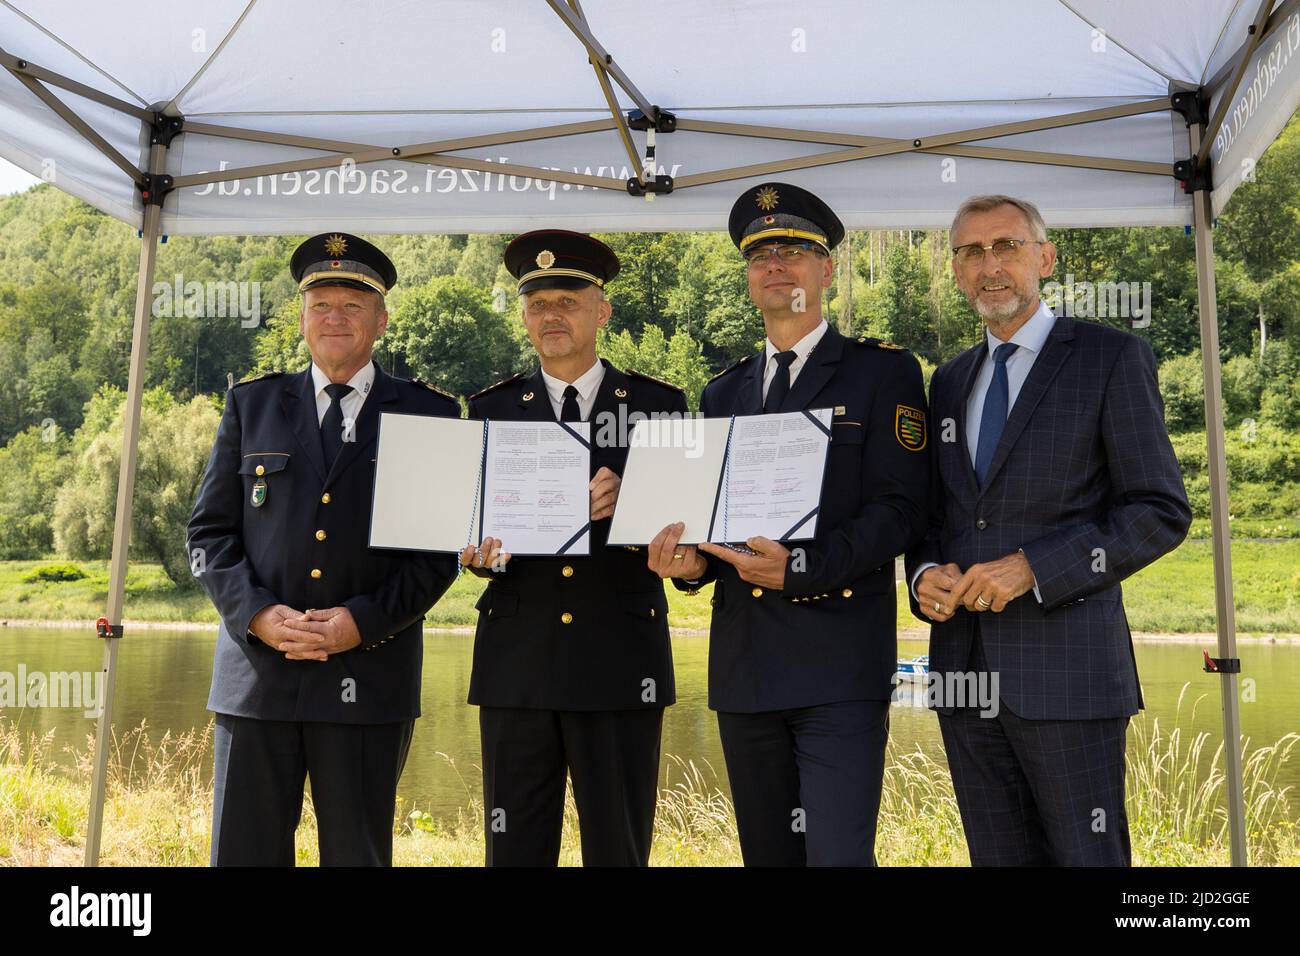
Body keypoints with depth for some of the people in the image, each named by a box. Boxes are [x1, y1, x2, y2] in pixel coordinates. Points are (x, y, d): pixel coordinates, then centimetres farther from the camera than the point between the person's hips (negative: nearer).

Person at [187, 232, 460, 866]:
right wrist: (257, 614, -7)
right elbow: (209, 531, 9)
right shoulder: (251, 404, 12)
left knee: (358, 855, 7)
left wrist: (363, 621, -11)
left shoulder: (431, 415, 6)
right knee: (242, 854, 5)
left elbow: (441, 546, 1)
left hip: (369, 676, -1)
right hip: (256, 670, 2)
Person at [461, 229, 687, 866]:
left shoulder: (659, 405, 6)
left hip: (621, 662, -1)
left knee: (618, 849, 6)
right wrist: (481, 553, -14)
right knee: (515, 848, 7)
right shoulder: (492, 410, 11)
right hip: (516, 662, 2)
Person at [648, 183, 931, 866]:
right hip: (743, 662, 5)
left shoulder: (882, 373, 2)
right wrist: (690, 561, -4)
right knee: (768, 854, 14)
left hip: (839, 662, -5)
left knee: (838, 853, -11)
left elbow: (900, 508, -8)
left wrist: (801, 568, -21)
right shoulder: (723, 393, 18)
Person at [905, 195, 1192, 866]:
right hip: (965, 675, 5)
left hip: (1066, 666, -5)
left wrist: (1031, 568, -17)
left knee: (1089, 857, 1)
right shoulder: (949, 381, 16)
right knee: (999, 856, 12)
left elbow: (1161, 512, -6)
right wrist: (925, 574, -2)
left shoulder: (1113, 358, -1)